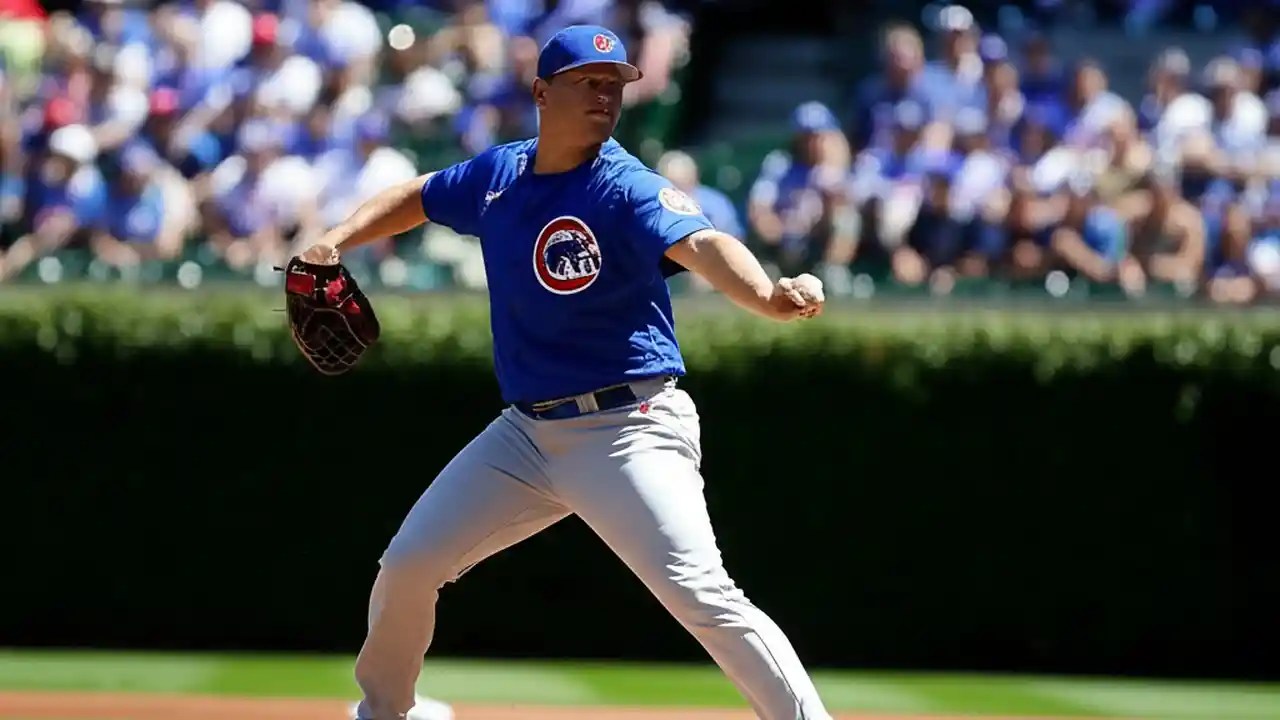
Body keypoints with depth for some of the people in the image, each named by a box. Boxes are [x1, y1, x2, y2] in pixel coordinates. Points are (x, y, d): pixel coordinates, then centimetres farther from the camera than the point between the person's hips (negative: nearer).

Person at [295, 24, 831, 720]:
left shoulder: (627, 189, -16)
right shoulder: (498, 172, 4)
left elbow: (700, 244, -36)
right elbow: (416, 197, 24)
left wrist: (769, 295, -55)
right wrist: (338, 241, 7)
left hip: (628, 430, -7)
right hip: (525, 430, 7)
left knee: (701, 594, -22)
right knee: (406, 566, 10)